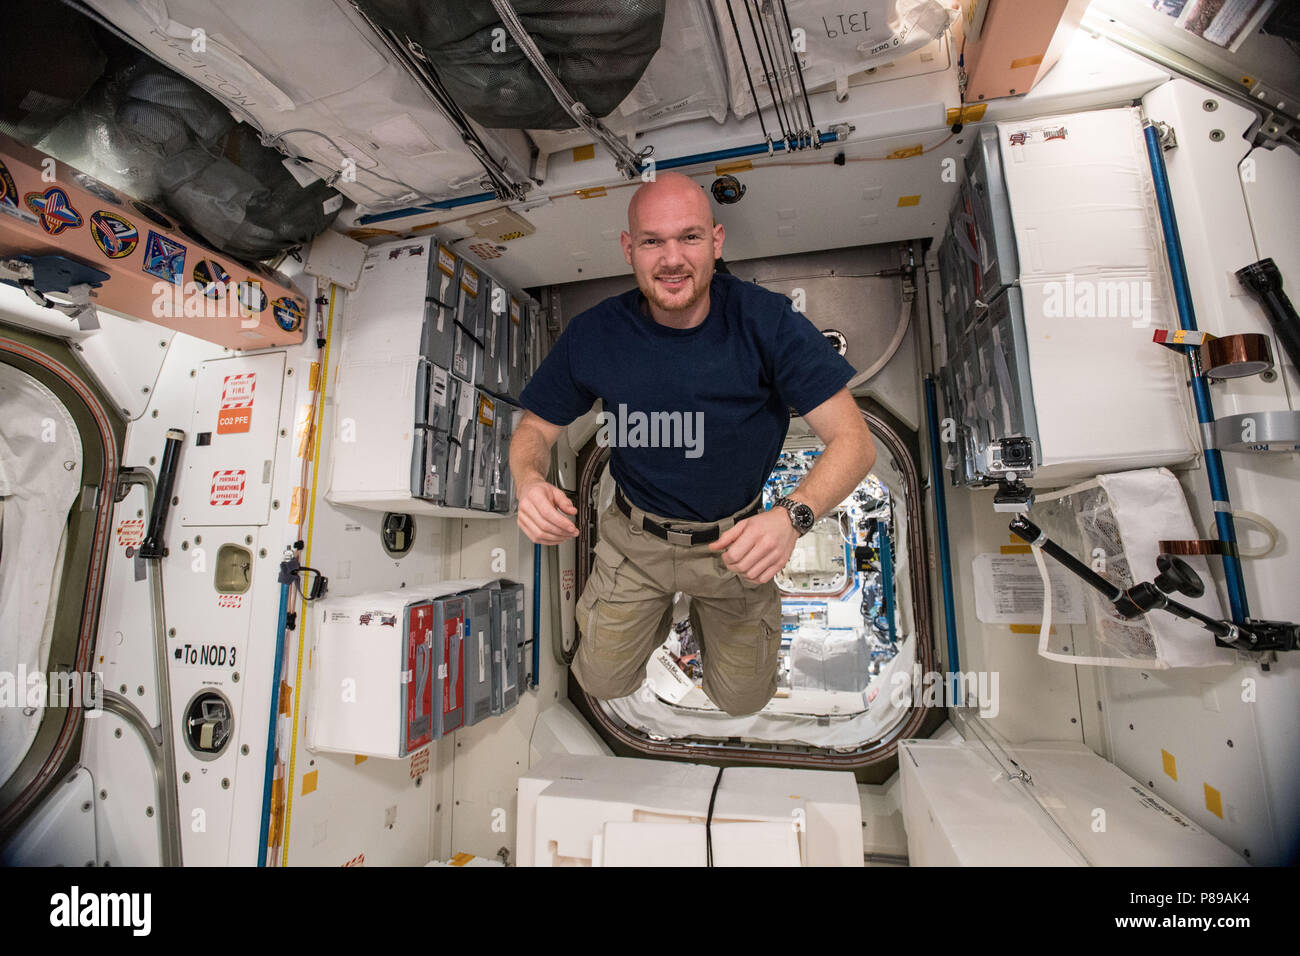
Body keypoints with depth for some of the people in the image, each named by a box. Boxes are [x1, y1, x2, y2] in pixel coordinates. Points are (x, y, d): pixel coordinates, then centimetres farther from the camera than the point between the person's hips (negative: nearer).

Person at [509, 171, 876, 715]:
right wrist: (528, 480, -28)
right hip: (636, 535, 1)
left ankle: (707, 604, 43)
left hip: (735, 540, 0)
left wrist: (792, 516, -41)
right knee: (603, 682, 13)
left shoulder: (767, 321, -21)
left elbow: (854, 441, -21)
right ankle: (660, 604, 42)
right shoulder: (594, 335, -16)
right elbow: (535, 428, -3)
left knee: (742, 700, 14)